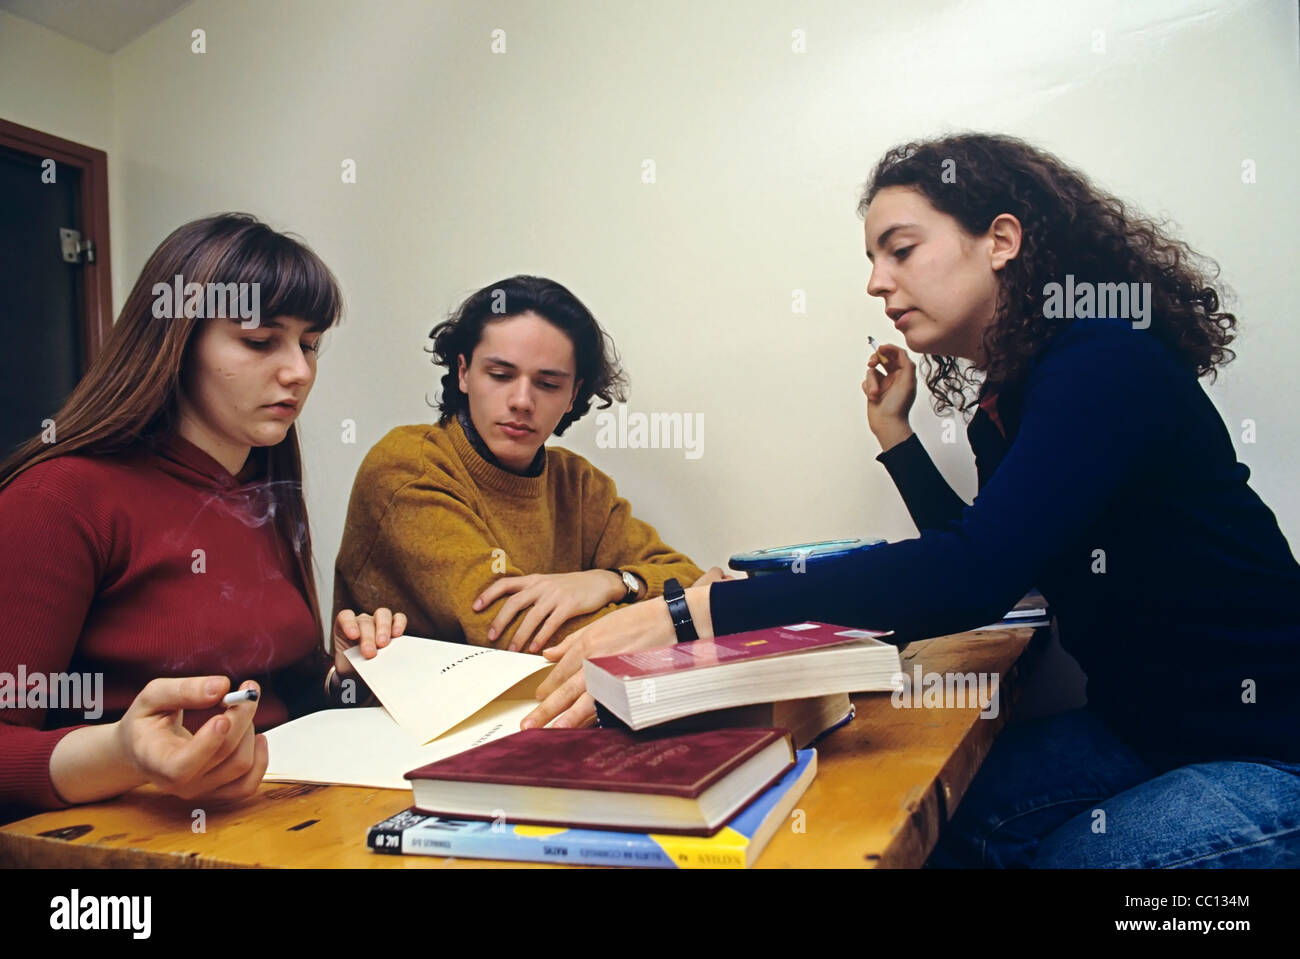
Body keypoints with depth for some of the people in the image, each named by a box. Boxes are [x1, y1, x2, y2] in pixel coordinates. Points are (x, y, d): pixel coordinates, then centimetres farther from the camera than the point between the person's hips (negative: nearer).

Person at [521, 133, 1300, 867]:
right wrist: (895, 437, 9)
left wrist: (692, 616, -40)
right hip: (1143, 730, 8)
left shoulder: (1105, 369, -22)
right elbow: (981, 562, 18)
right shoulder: (1005, 403, 7)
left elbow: (974, 574, -36)